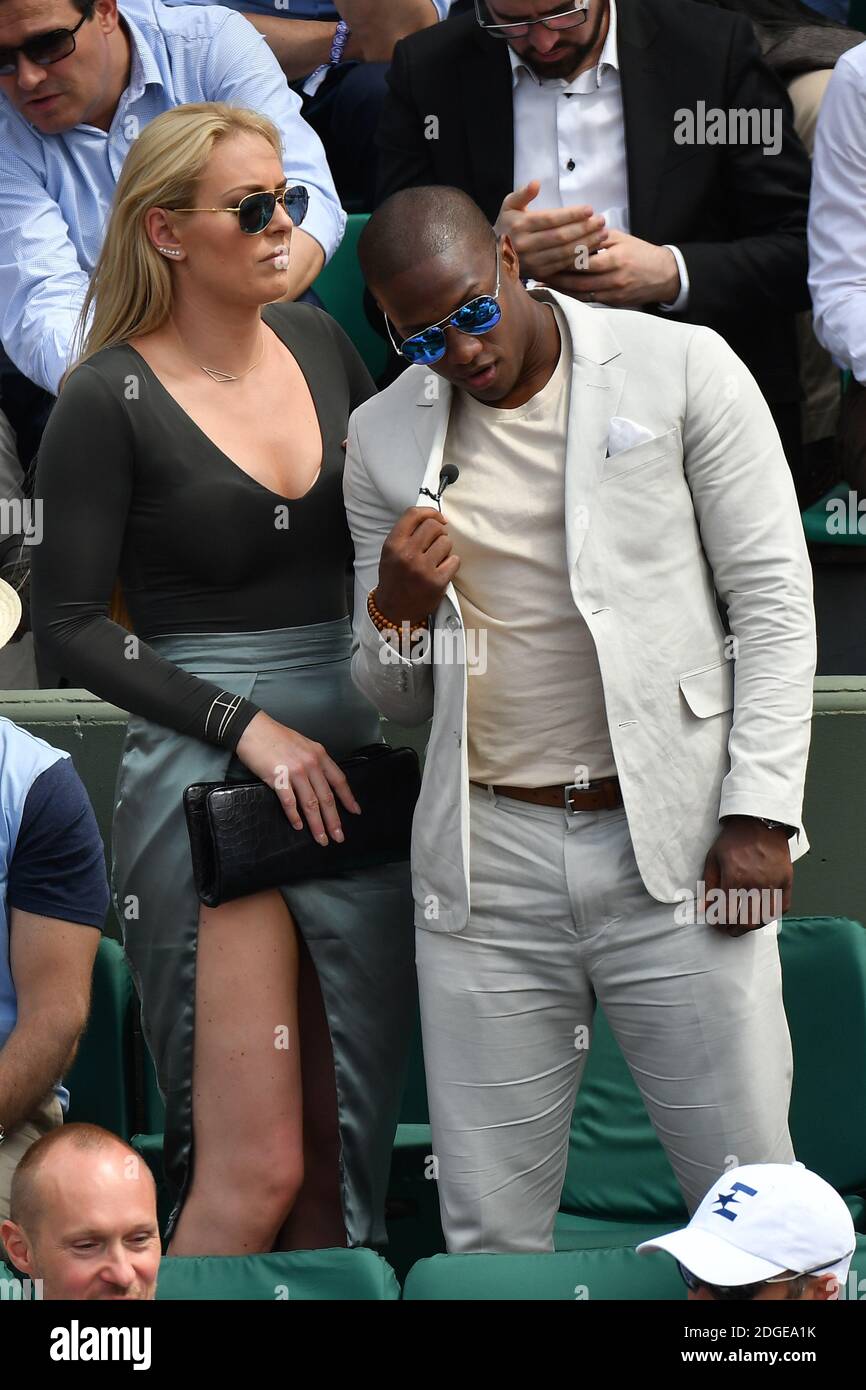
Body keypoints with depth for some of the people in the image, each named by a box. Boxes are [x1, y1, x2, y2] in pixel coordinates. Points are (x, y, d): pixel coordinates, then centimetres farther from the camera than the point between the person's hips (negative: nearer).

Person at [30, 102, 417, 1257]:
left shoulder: (317, 341, 9)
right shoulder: (111, 400, -7)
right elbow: (68, 622, -7)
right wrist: (246, 726, -14)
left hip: (356, 760, 6)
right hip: (203, 773, -6)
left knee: (353, 1150, 7)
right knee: (254, 1171, -9)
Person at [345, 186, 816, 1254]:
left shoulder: (681, 368, -1)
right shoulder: (384, 437, 9)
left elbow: (774, 596, -1)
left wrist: (760, 815, -9)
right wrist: (393, 613, -7)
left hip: (675, 848, -3)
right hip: (487, 863, 3)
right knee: (489, 1227, 3)